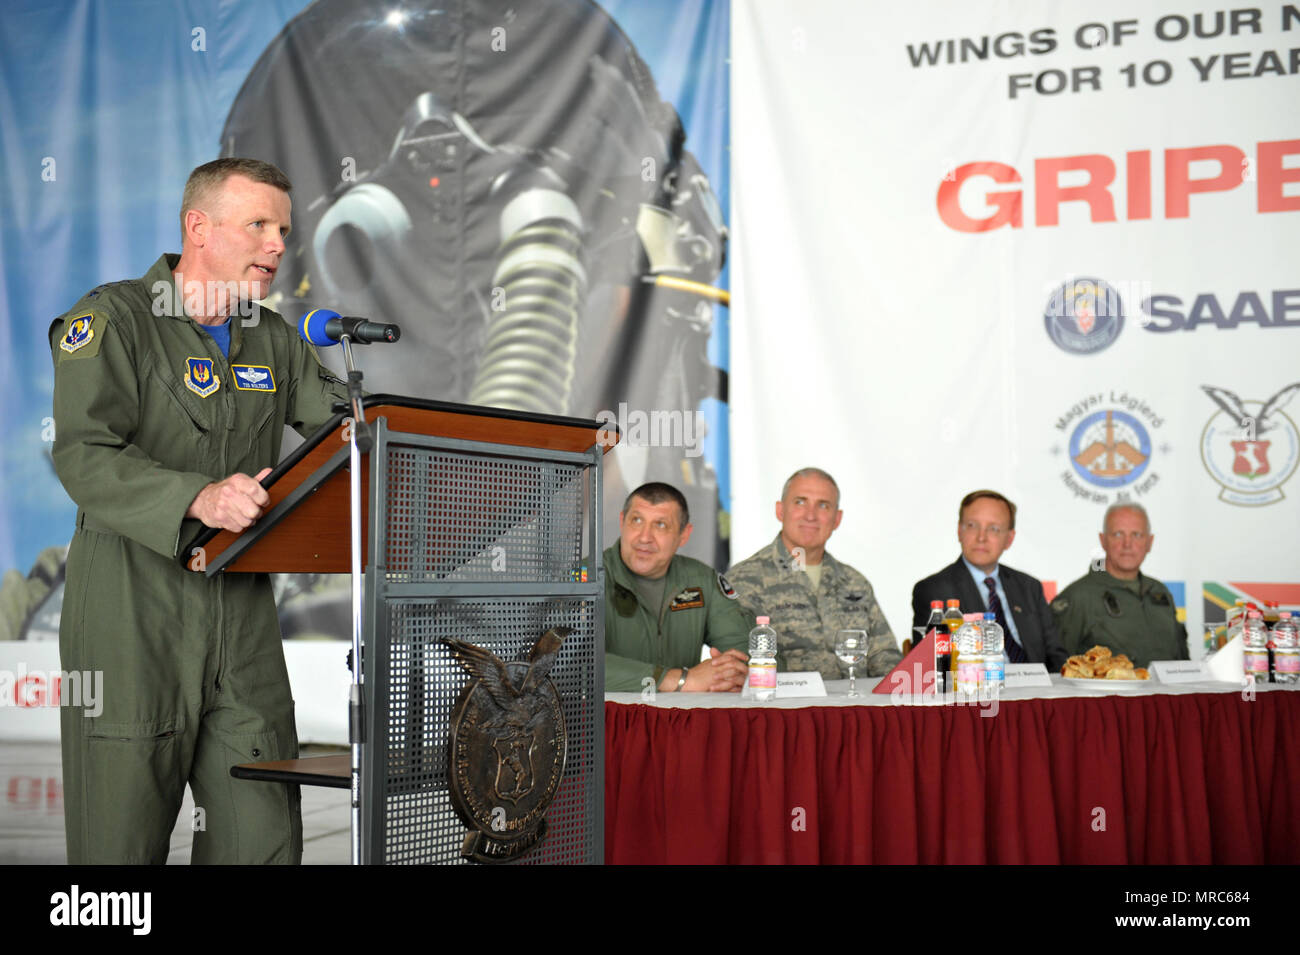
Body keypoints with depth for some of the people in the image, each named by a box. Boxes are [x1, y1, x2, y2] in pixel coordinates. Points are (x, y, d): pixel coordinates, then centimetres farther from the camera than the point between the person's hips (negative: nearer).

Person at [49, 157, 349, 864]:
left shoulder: (274, 341, 16)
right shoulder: (111, 320, -4)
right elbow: (85, 458, -17)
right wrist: (199, 498, -32)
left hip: (243, 617, 6)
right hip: (132, 613, -5)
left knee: (265, 837, 3)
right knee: (121, 838, 1)